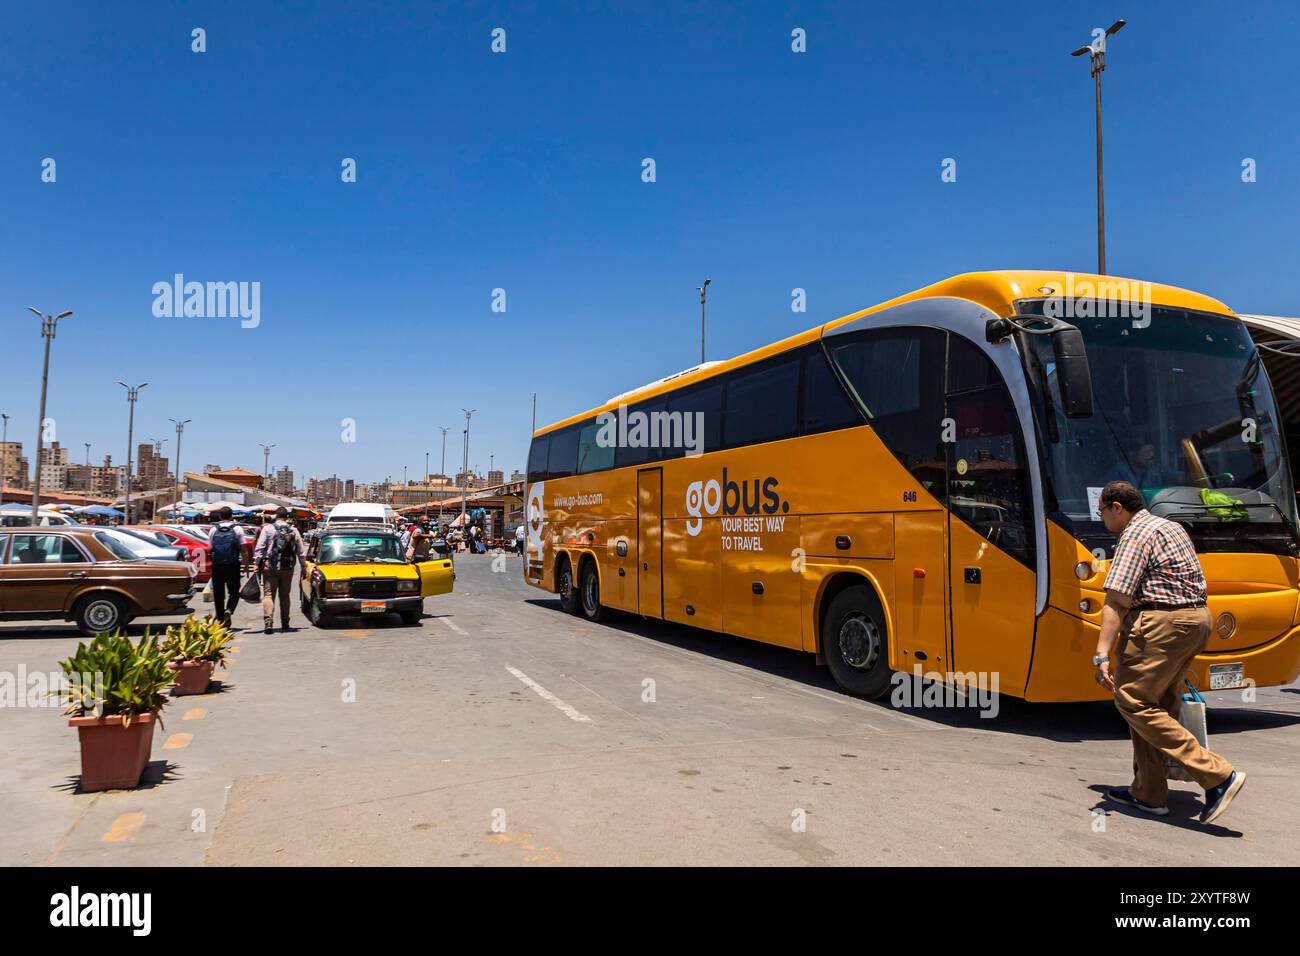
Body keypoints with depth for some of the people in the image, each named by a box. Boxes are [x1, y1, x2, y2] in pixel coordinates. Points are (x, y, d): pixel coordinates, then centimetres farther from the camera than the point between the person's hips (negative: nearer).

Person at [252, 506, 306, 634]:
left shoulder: (267, 529, -2)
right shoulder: (294, 530, 6)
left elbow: (259, 548, -7)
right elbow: (301, 552, 10)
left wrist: (256, 564, -3)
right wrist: (304, 567, 18)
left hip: (270, 567, -3)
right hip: (287, 568, 3)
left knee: (268, 595, -2)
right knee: (285, 596, 13)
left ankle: (268, 621, -17)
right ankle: (285, 623, 17)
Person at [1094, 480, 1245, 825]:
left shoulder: (1135, 535, -10)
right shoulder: (1172, 527, 21)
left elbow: (1116, 602, -19)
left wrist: (1102, 655, -23)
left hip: (1161, 622, -10)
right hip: (1197, 618, 10)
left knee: (1132, 701, -6)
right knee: (1158, 704, 14)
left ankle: (1218, 776, -10)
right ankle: (1149, 794, 19)